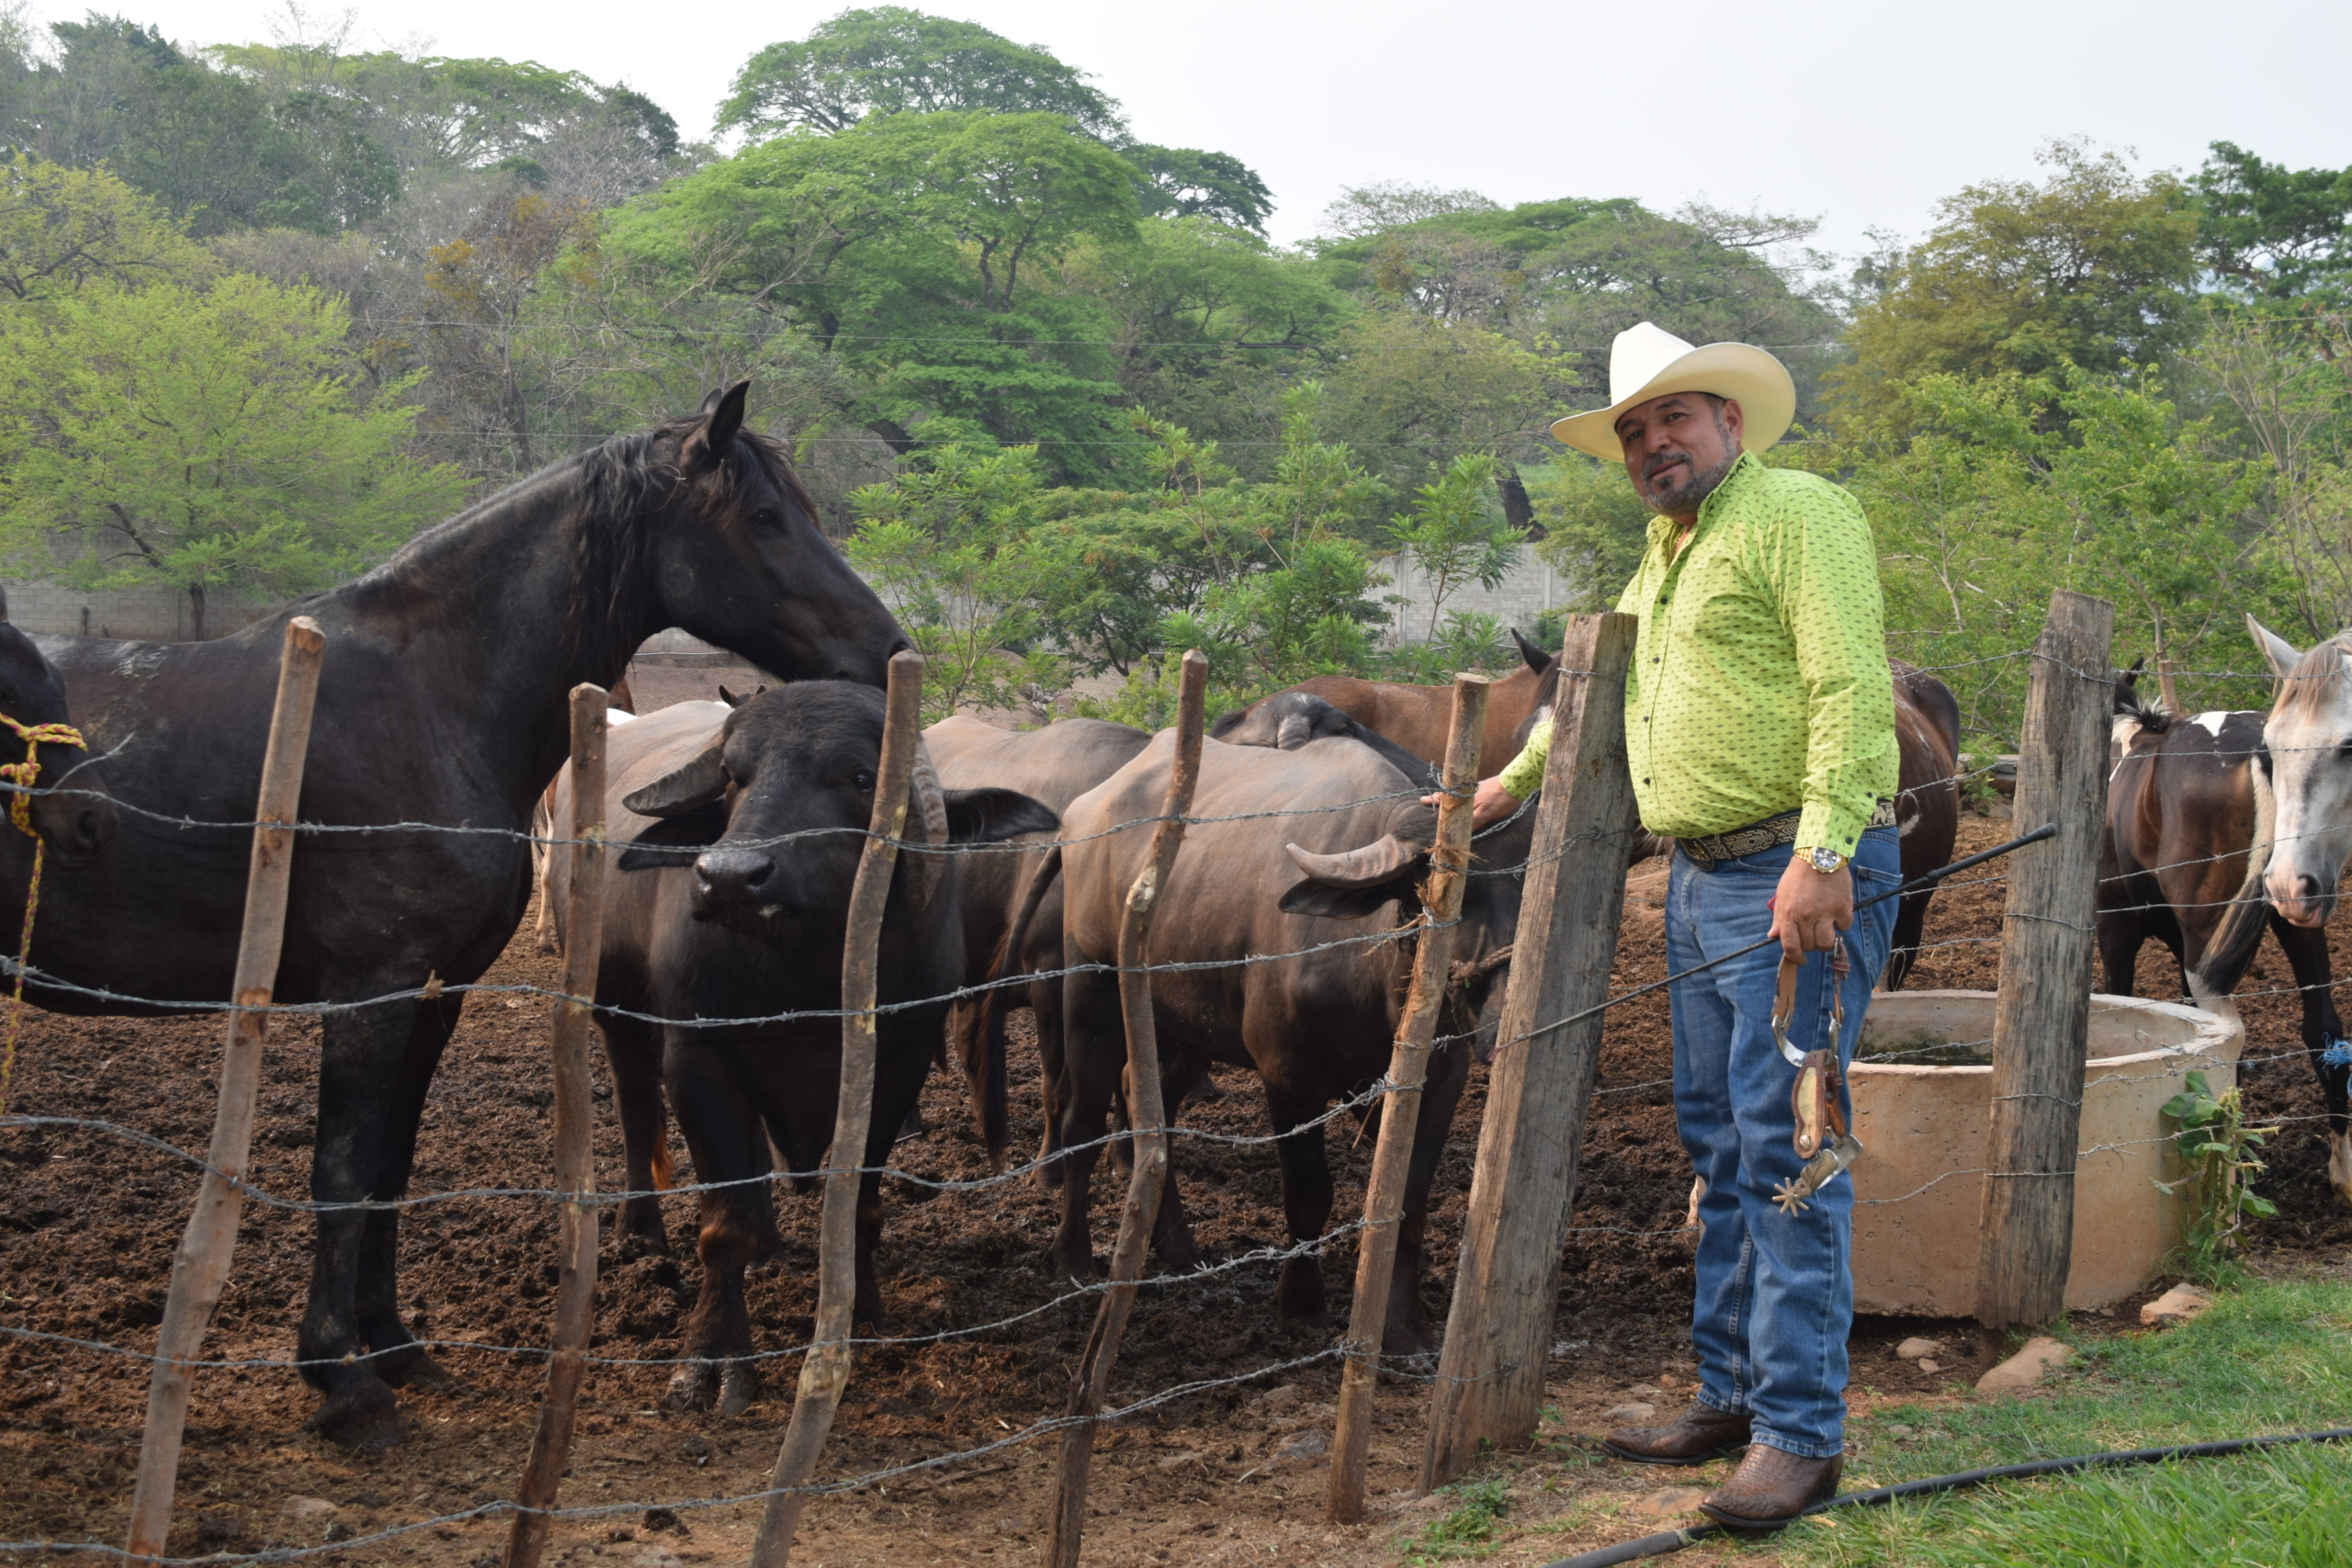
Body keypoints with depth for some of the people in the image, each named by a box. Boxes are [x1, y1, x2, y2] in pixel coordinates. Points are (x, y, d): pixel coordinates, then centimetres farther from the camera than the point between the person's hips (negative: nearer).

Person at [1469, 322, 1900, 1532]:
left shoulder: (1796, 513, -8)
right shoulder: (1662, 557, 20)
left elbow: (1853, 687, -18)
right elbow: (1598, 683, 36)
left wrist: (1821, 852, -26)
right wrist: (1516, 780, 43)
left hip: (1800, 878, -9)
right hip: (1702, 881, 9)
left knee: (1784, 1147, -8)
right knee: (1718, 1146, 14)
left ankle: (1800, 1433, -2)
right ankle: (1730, 1395, 24)